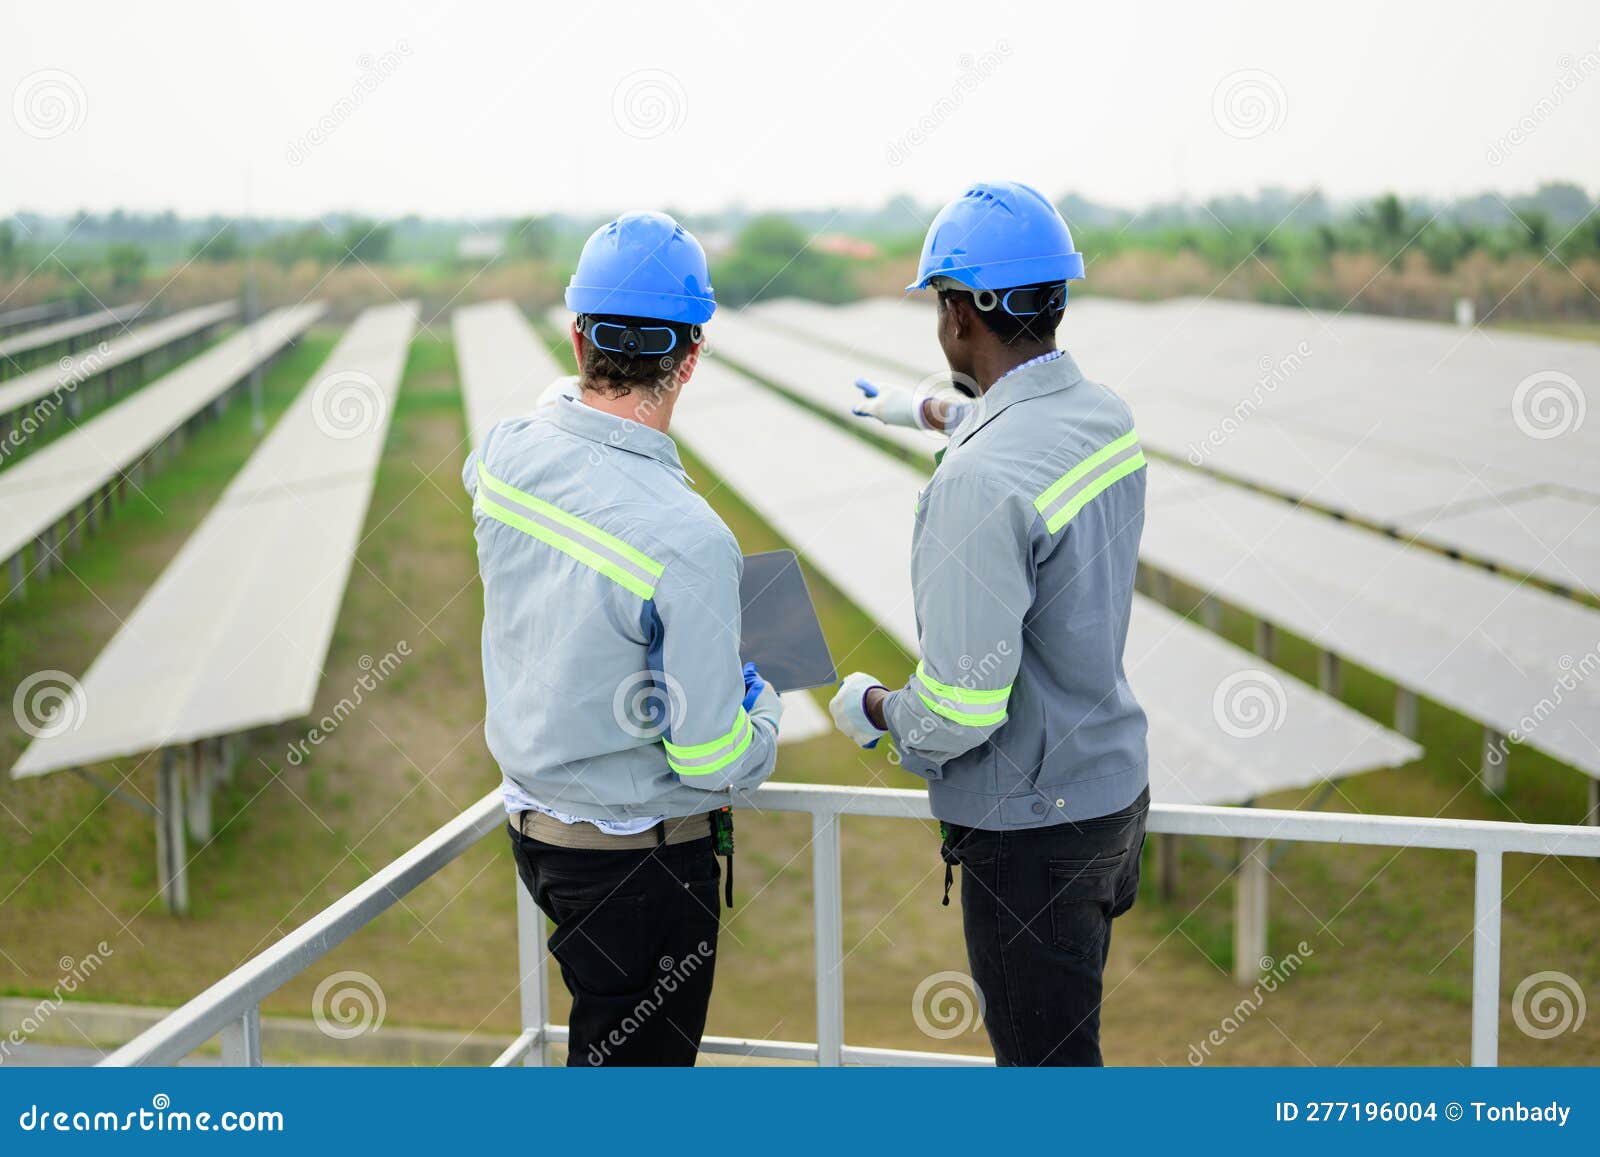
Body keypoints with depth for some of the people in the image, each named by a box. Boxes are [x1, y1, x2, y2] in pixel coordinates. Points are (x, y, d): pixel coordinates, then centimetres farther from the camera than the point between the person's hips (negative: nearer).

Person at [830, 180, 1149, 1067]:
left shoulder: (982, 481, -29)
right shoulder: (1106, 416, -1)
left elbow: (959, 715, -28)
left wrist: (871, 707, -7)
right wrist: (936, 411, 44)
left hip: (1031, 828, -9)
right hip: (1114, 787, 9)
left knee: (1043, 1056, 8)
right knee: (1064, 1031, 26)